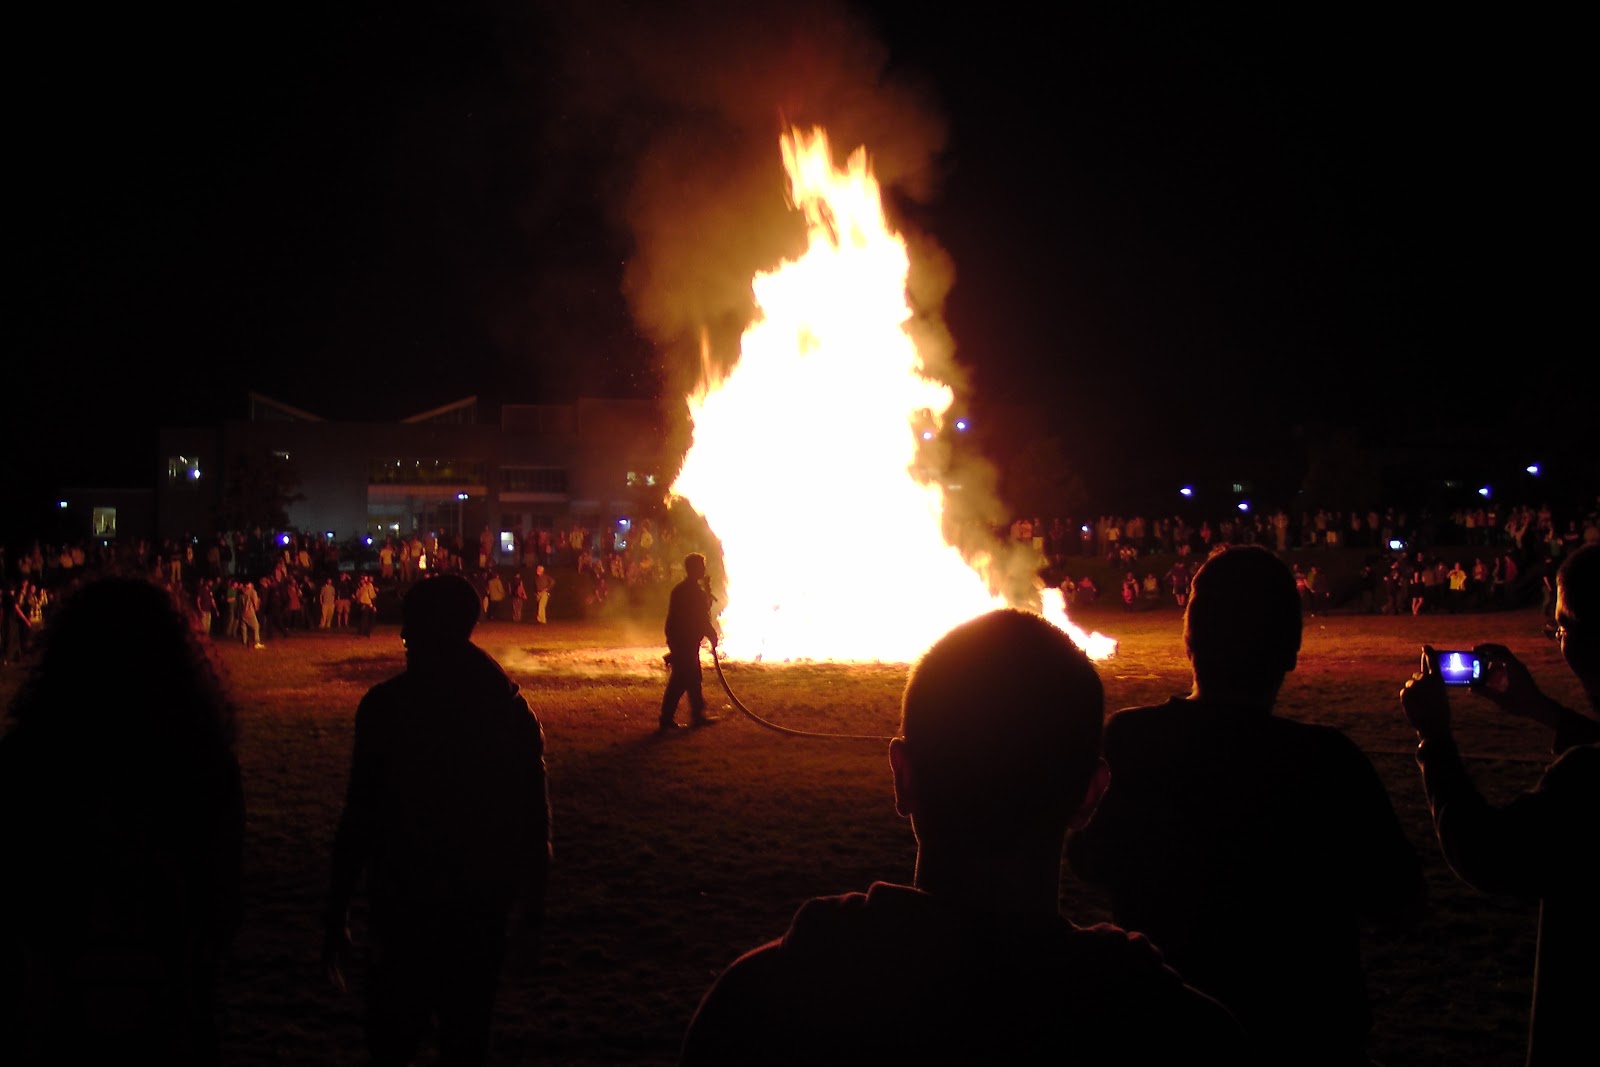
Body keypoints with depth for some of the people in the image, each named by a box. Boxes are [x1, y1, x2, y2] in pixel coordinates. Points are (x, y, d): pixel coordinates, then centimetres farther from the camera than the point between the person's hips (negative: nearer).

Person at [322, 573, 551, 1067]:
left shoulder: (385, 704, -11)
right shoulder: (512, 708, 0)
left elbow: (360, 816, -13)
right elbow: (535, 821, 3)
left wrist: (336, 914, -7)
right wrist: (530, 909, 13)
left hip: (405, 900, -3)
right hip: (482, 904, 3)